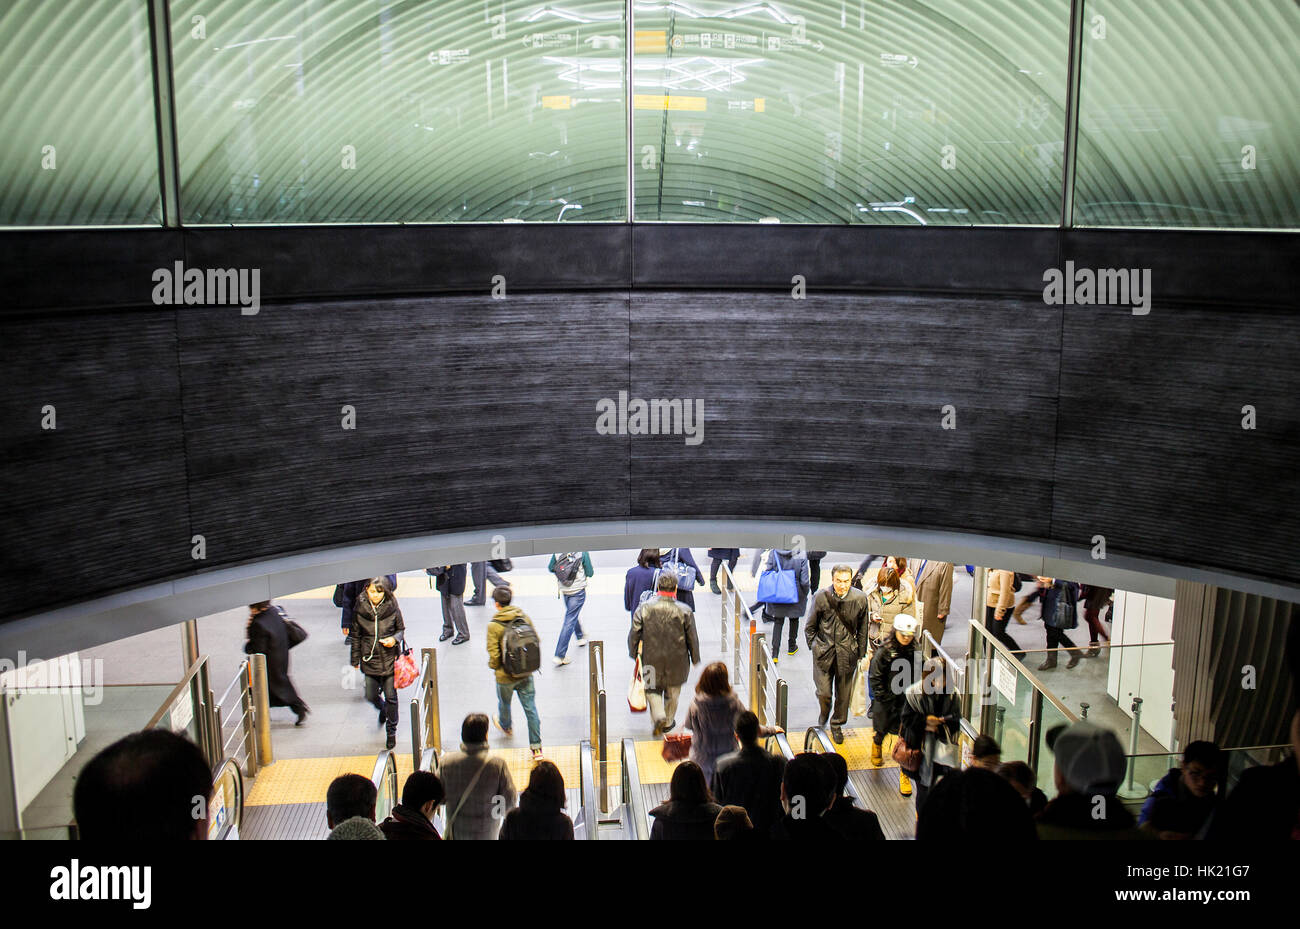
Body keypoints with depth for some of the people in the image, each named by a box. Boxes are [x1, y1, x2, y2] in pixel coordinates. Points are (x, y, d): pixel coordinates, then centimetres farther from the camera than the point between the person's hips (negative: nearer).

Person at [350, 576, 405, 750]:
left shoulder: (392, 608, -9)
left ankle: (392, 731, 24)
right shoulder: (359, 610, -6)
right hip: (369, 659, 1)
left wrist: (394, 639, -17)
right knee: (371, 695, 7)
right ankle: (382, 709, 44)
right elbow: (356, 636, 4)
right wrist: (355, 661, 7)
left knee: (391, 696, 4)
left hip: (390, 658, -1)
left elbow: (401, 629, 5)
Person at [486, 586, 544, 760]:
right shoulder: (524, 617, -8)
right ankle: (536, 747, 6)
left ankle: (505, 725, 56)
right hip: (526, 674, 2)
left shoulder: (493, 626, -20)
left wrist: (493, 665, 3)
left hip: (505, 676, -2)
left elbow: (494, 655, -19)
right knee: (530, 708, 7)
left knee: (504, 702, 27)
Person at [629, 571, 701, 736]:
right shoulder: (684, 611, -18)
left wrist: (633, 653, 10)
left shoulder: (644, 608, -15)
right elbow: (692, 638, -8)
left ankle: (658, 716, -1)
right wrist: (695, 659, 8)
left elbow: (634, 634, -7)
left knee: (652, 689, 21)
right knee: (672, 692, 22)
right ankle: (668, 722, 36)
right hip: (676, 661, 0)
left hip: (651, 659, 0)